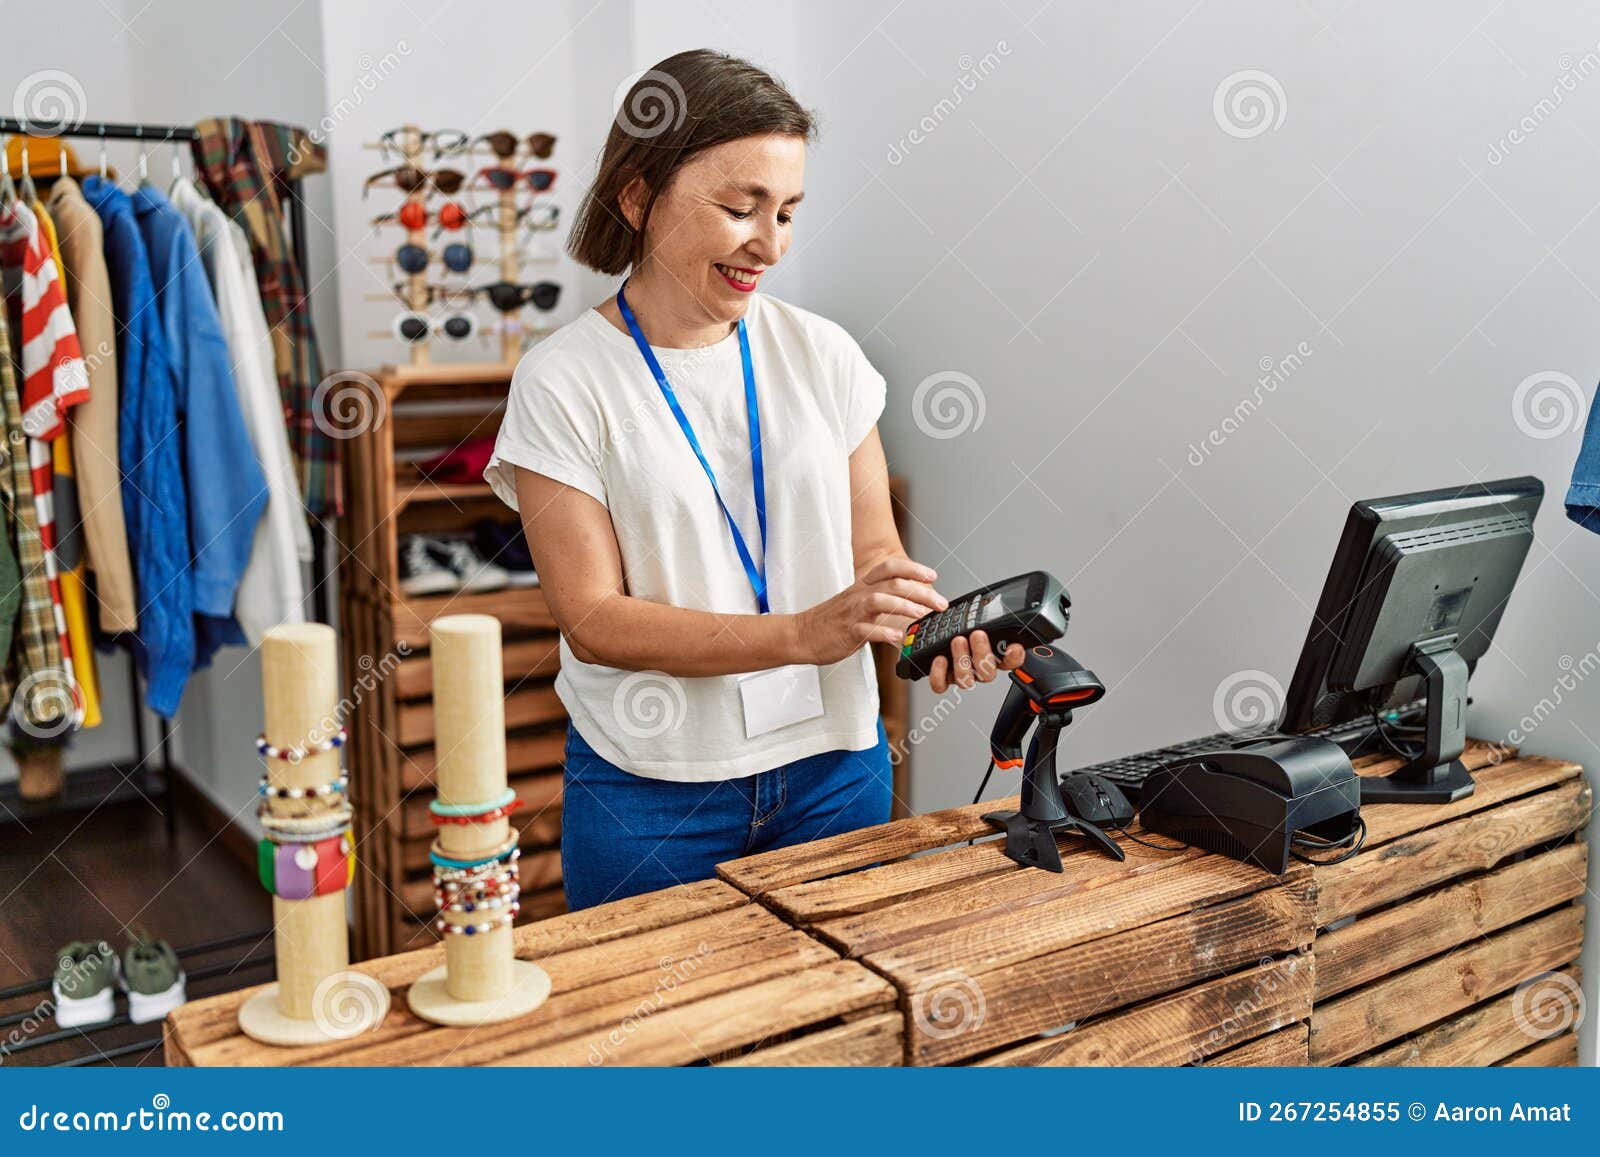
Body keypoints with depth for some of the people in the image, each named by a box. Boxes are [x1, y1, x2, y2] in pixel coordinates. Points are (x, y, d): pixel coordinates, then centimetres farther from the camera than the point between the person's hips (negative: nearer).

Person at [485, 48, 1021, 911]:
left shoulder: (822, 355, 1)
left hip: (835, 768, 3)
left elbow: (872, 552, 4)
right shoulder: (563, 382, -9)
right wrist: (804, 634, -24)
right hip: (650, 792, -3)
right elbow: (593, 620, -14)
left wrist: (934, 629, -18)